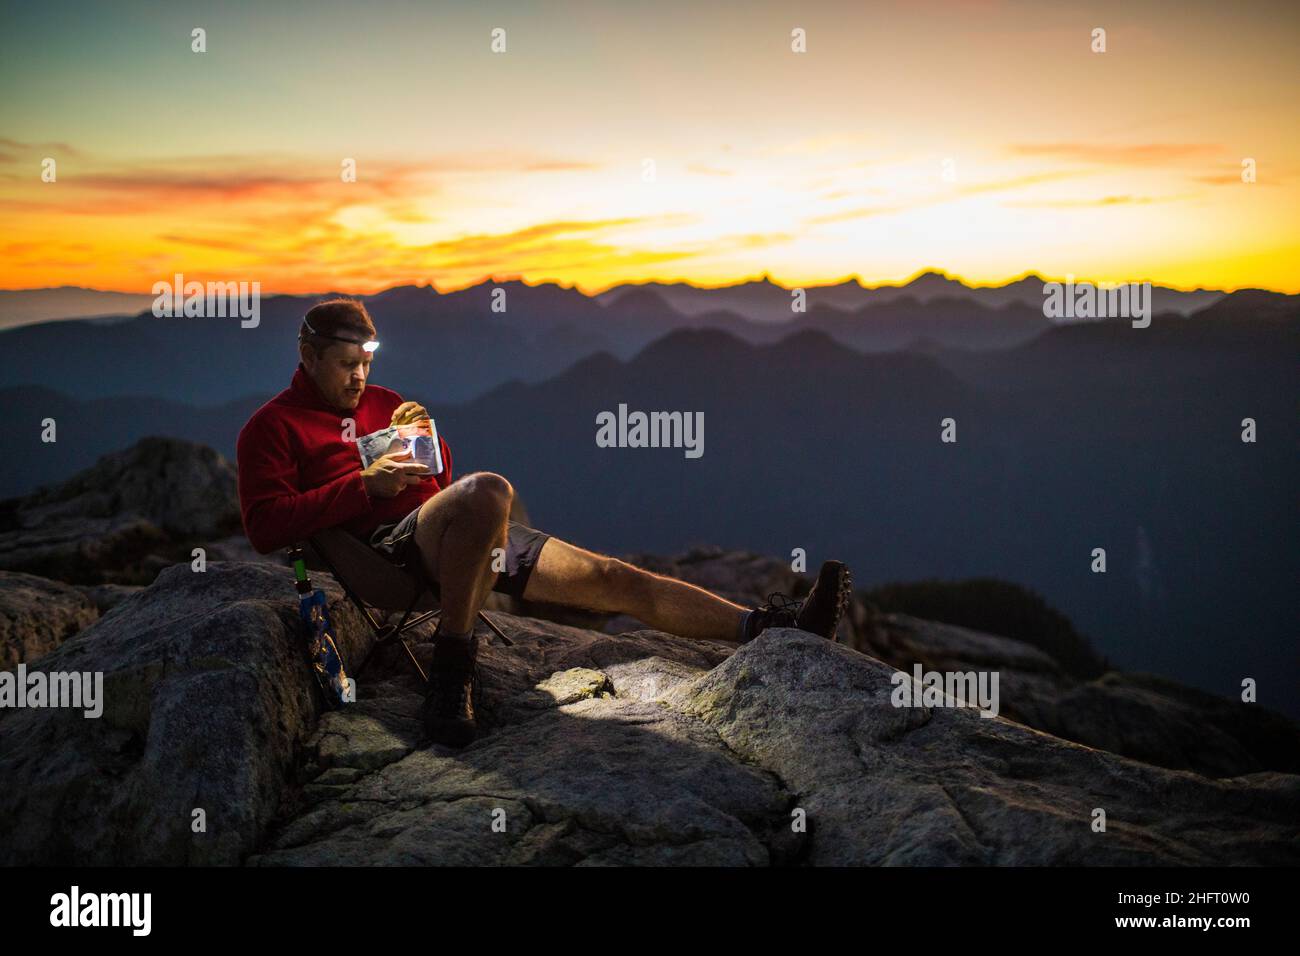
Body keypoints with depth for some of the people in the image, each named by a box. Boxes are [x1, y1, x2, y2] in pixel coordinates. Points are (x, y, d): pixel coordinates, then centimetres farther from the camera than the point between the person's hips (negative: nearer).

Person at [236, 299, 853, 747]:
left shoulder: (379, 403, 26)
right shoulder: (274, 426, 6)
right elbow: (265, 526, -8)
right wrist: (365, 484, -16)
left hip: (469, 536, 8)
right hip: (392, 542, -7)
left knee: (613, 579, -2)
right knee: (489, 489, -40)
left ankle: (764, 626, -5)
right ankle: (451, 669, -31)